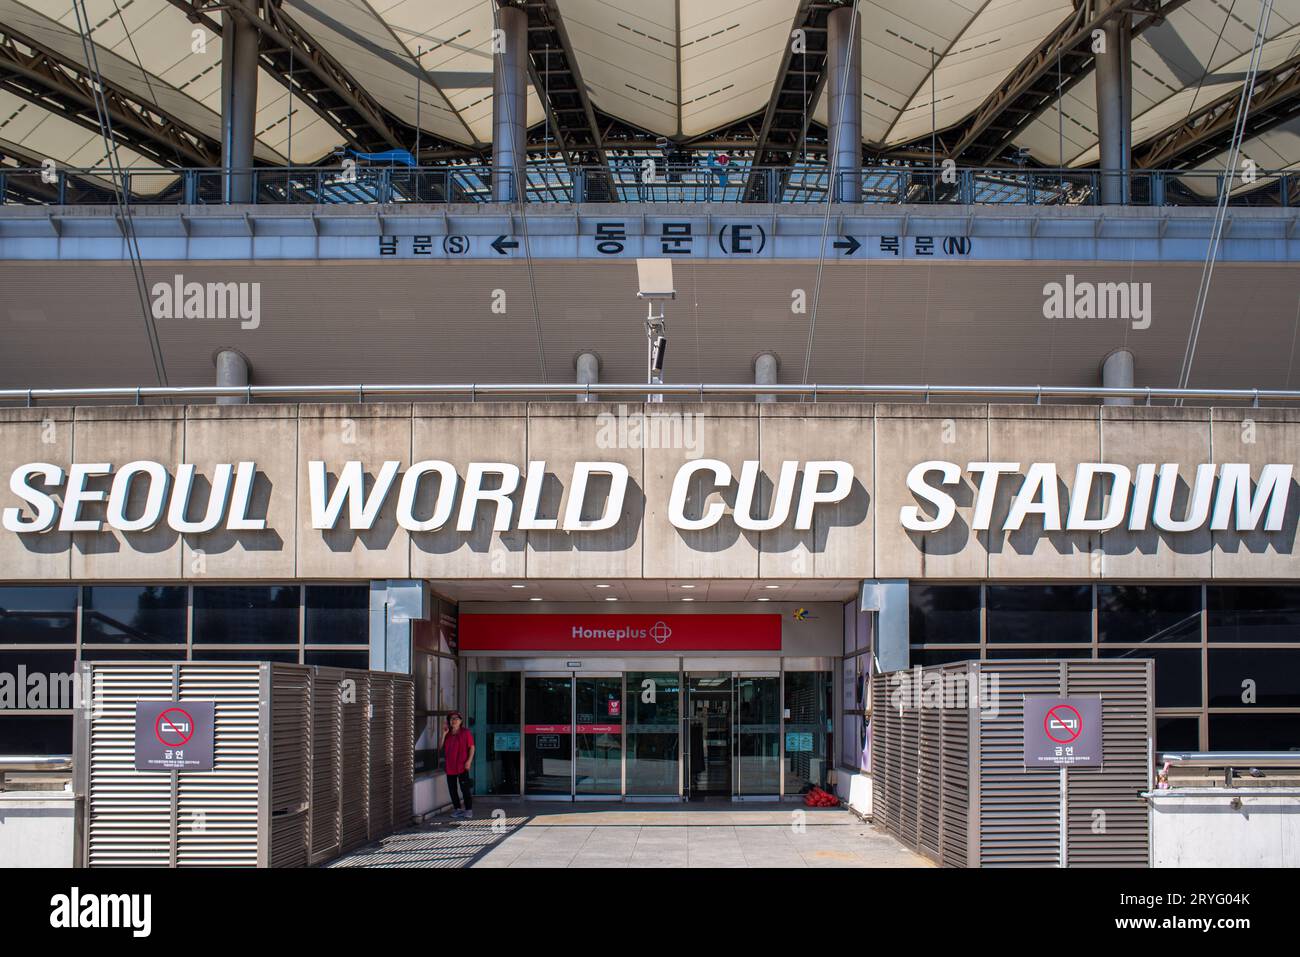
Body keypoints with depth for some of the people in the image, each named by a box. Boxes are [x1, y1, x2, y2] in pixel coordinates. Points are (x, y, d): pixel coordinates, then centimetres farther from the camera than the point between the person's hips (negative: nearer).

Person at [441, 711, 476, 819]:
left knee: (465, 788, -6)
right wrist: (443, 734, 1)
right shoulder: (448, 734, 14)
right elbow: (441, 747, 9)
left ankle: (469, 810, 0)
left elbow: (472, 747, -5)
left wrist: (469, 761, -15)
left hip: (462, 766, -6)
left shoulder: (466, 732, -2)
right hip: (450, 766, 6)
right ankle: (457, 809, 18)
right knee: (452, 788, 8)